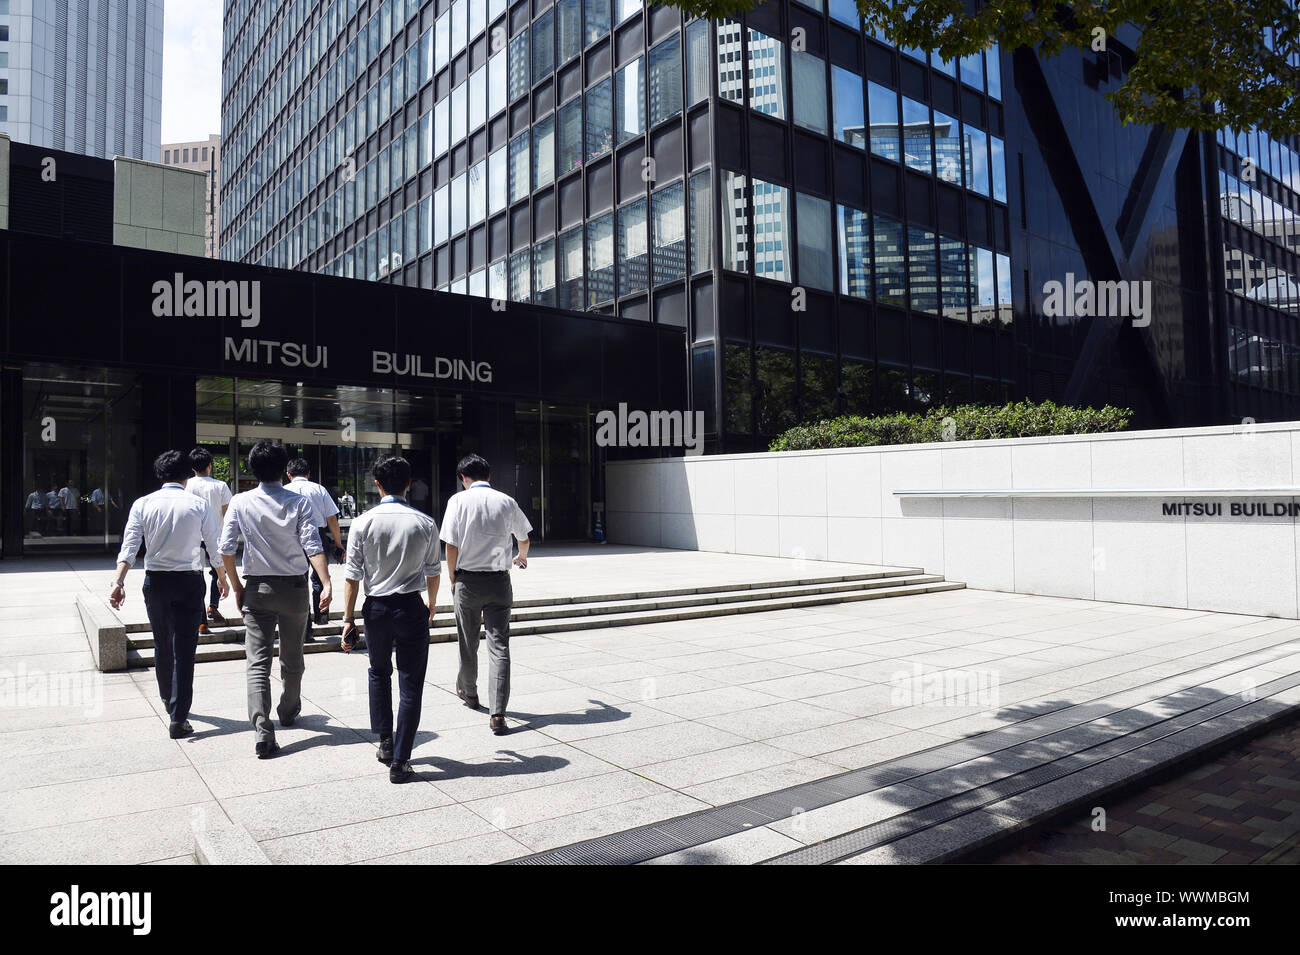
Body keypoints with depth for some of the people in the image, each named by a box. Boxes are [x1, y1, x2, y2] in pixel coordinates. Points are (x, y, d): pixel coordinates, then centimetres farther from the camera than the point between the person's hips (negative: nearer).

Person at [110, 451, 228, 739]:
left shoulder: (143, 504, 0)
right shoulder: (199, 505, -4)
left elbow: (129, 546, -8)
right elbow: (215, 548, -1)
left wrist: (119, 582, -10)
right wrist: (222, 578, 13)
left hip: (155, 581, 3)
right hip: (189, 581, -2)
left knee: (162, 645, 20)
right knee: (184, 649, 0)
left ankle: (167, 699, 41)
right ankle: (178, 718, -3)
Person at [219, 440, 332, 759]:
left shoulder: (240, 502, -4)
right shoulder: (298, 502, -6)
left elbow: (226, 548, -4)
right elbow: (312, 545, -16)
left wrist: (236, 587, 6)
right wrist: (326, 584, -19)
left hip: (257, 589, 0)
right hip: (294, 588, 0)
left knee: (257, 661, 0)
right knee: (292, 659, 17)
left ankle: (262, 731, -11)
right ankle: (289, 712, 37)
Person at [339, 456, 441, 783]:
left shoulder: (363, 523, -4)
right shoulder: (425, 523, -4)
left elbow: (352, 575, -4)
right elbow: (433, 572, 6)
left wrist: (349, 618, 2)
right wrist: (431, 605, 22)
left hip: (376, 608, 1)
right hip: (412, 608, -1)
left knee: (379, 674, 24)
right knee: (410, 685, 5)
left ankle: (385, 741, 30)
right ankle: (400, 761, 6)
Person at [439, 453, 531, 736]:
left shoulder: (459, 500, -6)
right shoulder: (506, 501, 2)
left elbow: (451, 545, -8)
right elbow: (523, 538, 18)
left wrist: (452, 578, 6)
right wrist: (522, 556, 40)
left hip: (467, 580, -1)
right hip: (499, 580, 1)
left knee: (468, 643, 18)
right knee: (499, 645, 0)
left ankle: (468, 692, 40)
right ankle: (497, 713, -7)